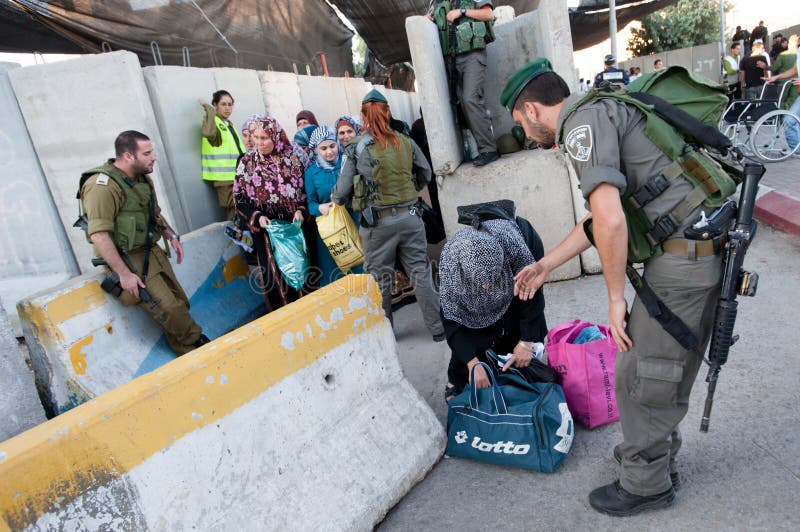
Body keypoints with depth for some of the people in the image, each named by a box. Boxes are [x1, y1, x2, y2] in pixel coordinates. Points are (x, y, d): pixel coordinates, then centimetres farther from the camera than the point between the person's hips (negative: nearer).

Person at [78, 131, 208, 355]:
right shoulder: (103, 186, -20)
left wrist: (171, 236, 9)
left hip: (151, 250, 9)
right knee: (169, 309, -14)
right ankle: (197, 342, 8)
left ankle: (187, 358, 20)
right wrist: (124, 273, -27)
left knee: (180, 301, 7)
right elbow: (98, 235, -26)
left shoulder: (142, 179, 9)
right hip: (128, 258, -9)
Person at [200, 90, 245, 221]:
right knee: (234, 216, -10)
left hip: (239, 176, 9)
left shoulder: (230, 125, 19)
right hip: (225, 178, -9)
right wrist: (209, 109, -22)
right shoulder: (213, 122, -7)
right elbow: (208, 132, -33)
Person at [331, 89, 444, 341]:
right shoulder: (406, 142, 3)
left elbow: (343, 189, -3)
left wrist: (334, 201, 19)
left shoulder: (357, 149, -7)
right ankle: (438, 329, 13)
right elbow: (425, 174, 13)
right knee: (421, 273, 8)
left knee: (380, 279, 11)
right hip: (410, 216, 3)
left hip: (378, 222, -2)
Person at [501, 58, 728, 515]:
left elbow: (611, 221, -25)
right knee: (668, 371, 23)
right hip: (709, 251, 10)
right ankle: (659, 455, 42)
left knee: (639, 377, 4)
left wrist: (616, 298, -12)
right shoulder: (601, 114, 20)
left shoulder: (582, 122, -12)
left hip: (681, 261, -10)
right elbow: (599, 219, 25)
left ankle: (647, 484, 24)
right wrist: (546, 265, 29)